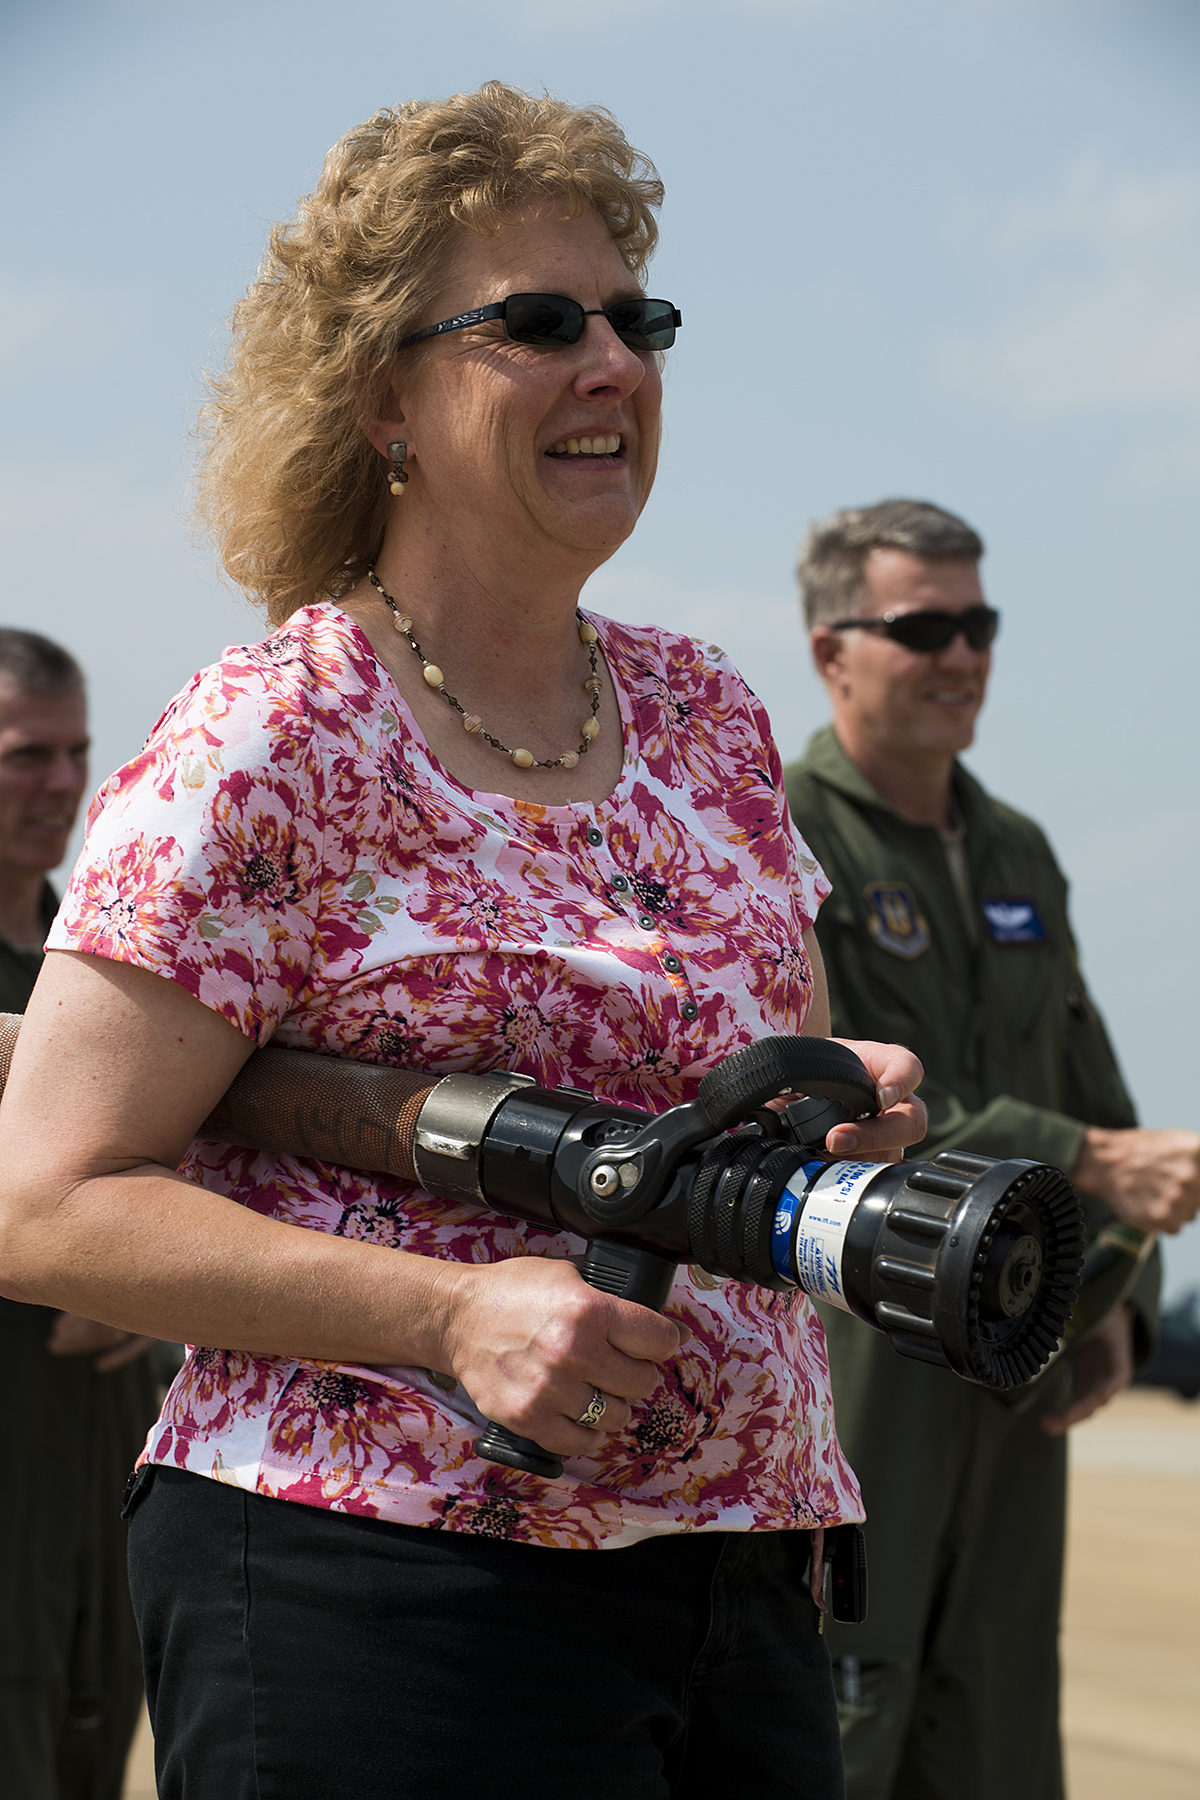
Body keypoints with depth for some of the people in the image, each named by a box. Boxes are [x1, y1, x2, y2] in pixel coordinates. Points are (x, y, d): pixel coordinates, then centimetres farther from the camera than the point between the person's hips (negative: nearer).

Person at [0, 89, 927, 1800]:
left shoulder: (706, 717, 12)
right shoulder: (266, 744, -8)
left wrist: (851, 1117, 0)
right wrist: (453, 1311, -21)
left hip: (738, 1579, 7)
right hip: (374, 1586, -6)